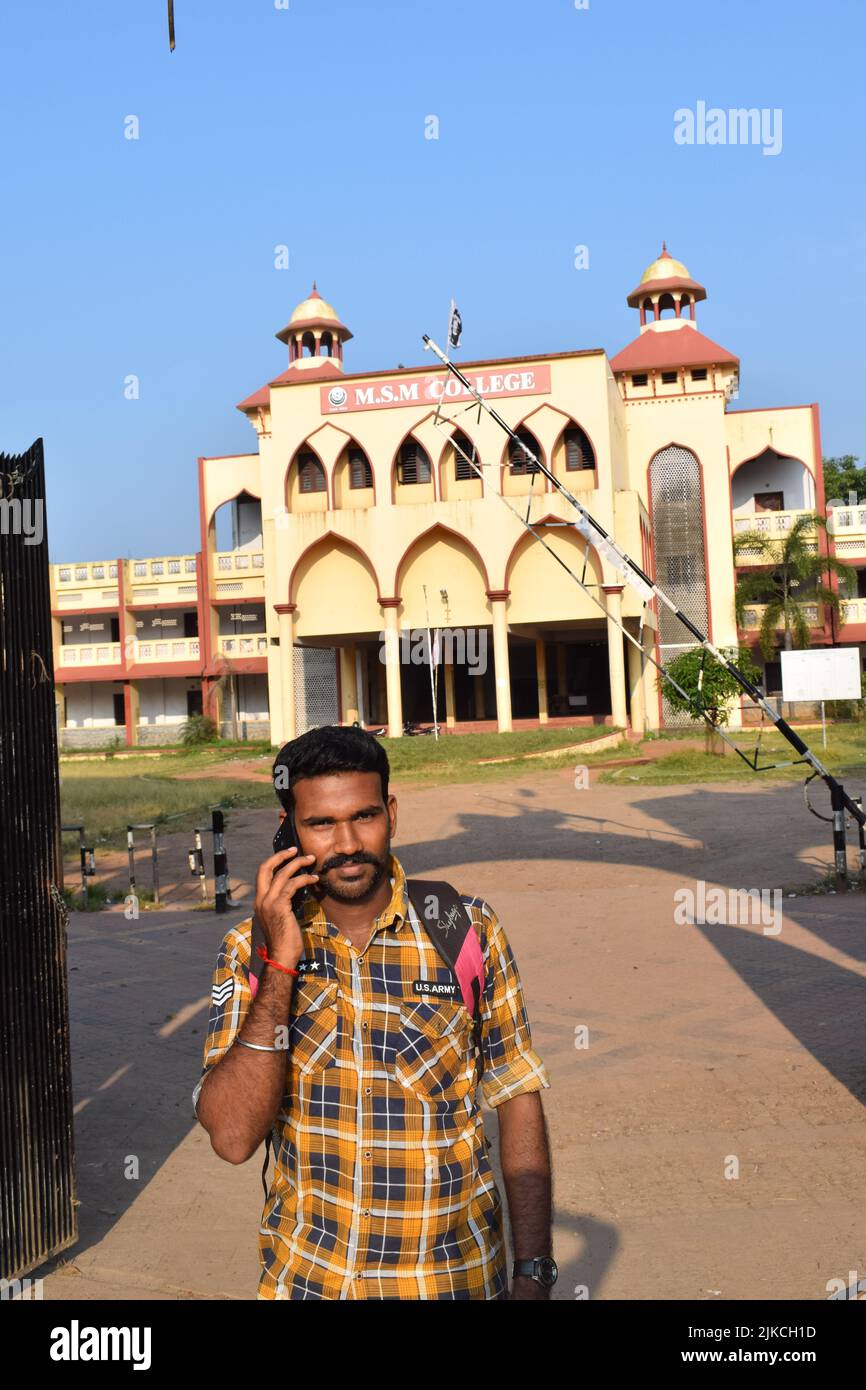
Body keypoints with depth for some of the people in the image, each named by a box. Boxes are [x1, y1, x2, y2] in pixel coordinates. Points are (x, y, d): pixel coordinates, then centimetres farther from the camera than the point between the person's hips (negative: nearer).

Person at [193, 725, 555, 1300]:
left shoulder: (469, 929, -12)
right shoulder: (250, 948, -10)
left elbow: (517, 1098, -5)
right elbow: (232, 1138, -18)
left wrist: (534, 1273, -8)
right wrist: (281, 966, -24)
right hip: (306, 1274, 1)